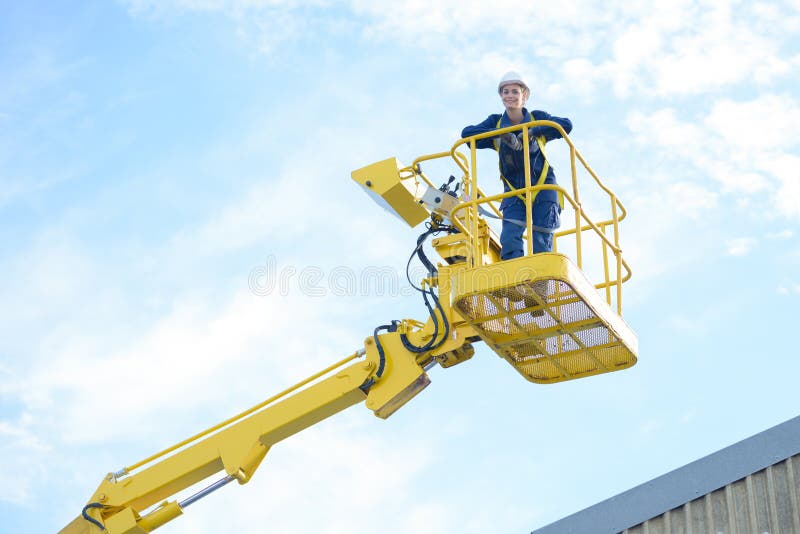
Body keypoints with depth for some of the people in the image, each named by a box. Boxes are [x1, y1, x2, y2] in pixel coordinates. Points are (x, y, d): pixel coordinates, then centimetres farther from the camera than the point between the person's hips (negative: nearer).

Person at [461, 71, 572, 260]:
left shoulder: (537, 118, 1)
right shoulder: (496, 122, 5)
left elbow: (566, 125, -15)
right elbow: (467, 133, -11)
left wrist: (532, 132, -23)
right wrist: (501, 135, -21)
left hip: (542, 186, -2)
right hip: (514, 190, 2)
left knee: (541, 244, -8)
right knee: (510, 240, -15)